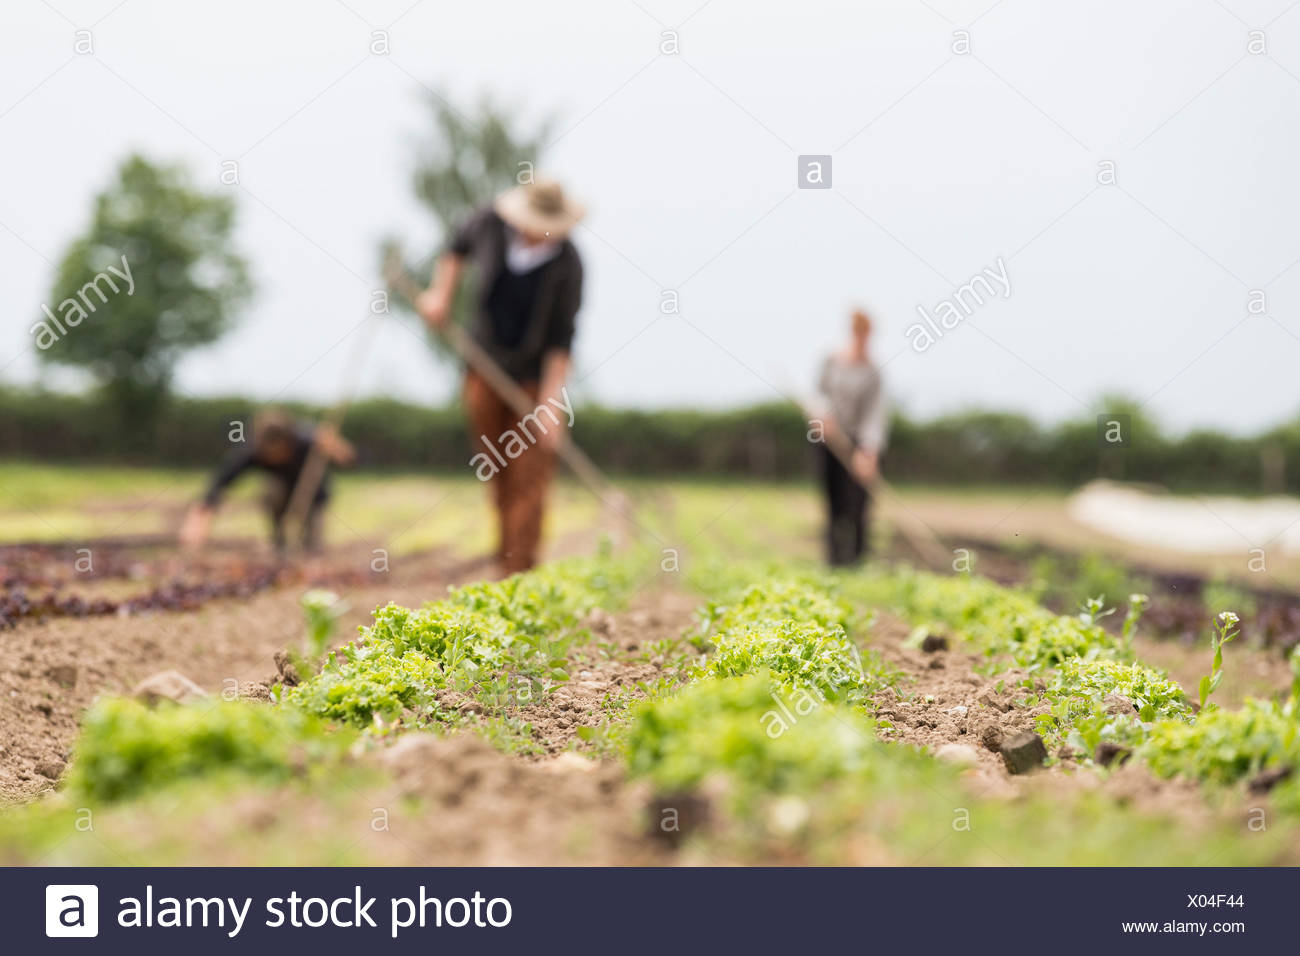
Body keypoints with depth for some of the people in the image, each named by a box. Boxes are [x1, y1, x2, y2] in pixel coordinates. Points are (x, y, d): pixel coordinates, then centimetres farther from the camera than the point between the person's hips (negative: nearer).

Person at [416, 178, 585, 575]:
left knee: (528, 480, -9)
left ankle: (517, 575, -7)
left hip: (536, 377, -4)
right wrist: (441, 295, 3)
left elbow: (560, 340, -20)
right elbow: (459, 245, 12)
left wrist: (551, 404, -23)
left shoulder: (567, 266, -22)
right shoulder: (491, 221, -13)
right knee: (496, 475, 10)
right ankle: (505, 557, 25)